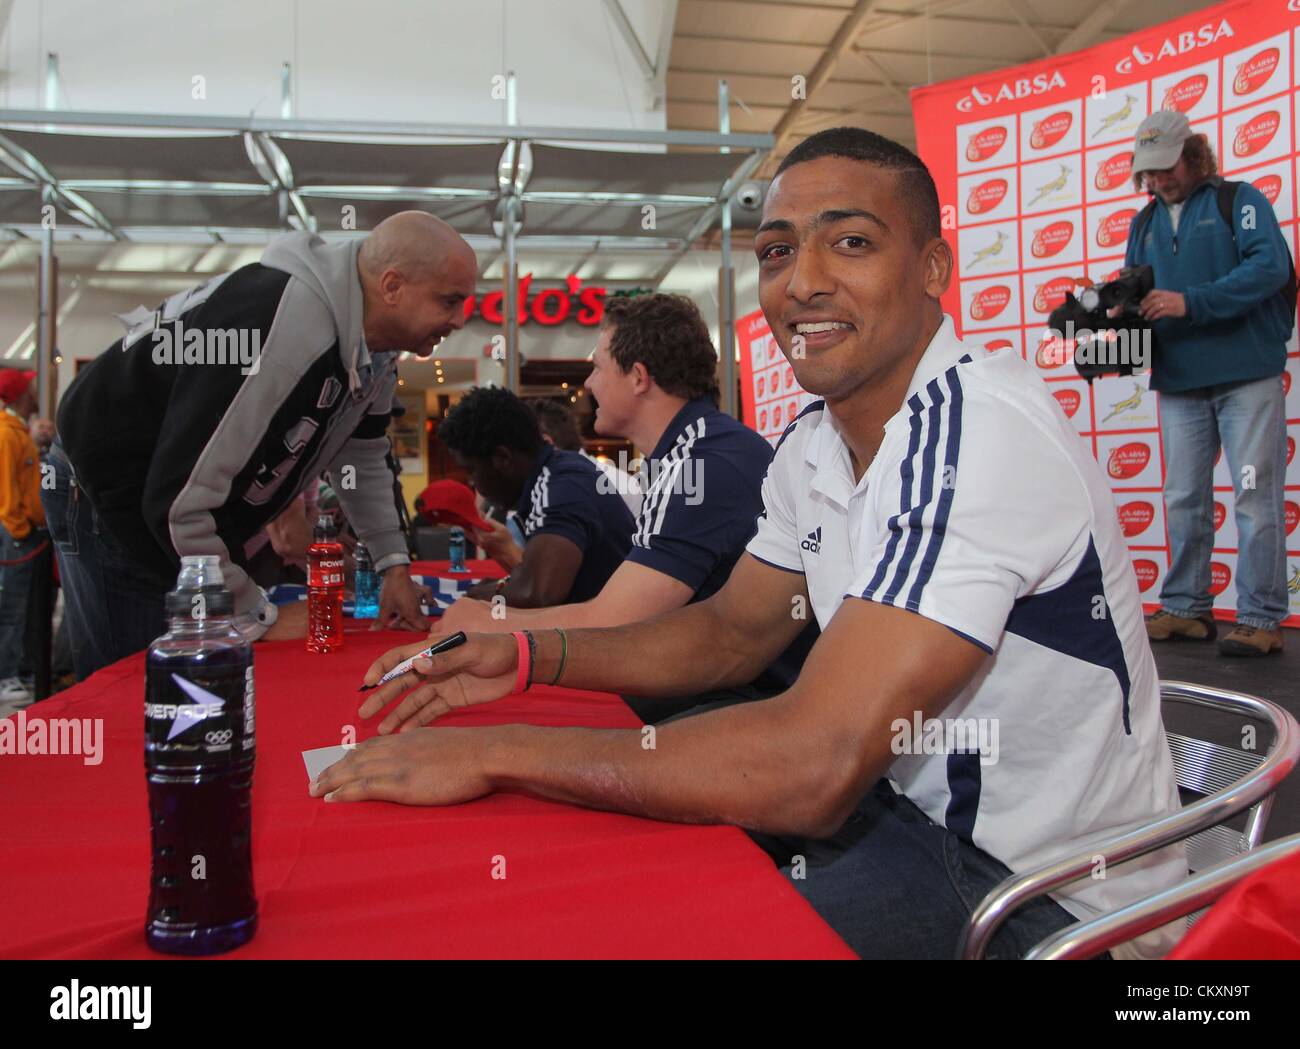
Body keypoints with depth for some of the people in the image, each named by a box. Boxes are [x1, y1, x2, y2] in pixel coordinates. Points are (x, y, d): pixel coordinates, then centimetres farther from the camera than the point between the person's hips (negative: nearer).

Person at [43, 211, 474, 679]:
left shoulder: (374, 340, -7)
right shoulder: (284, 330, -36)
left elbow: (361, 455, 9)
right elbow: (178, 500, -35)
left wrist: (394, 564, 2)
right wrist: (259, 618, -24)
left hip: (200, 511, 8)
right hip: (110, 492, -8)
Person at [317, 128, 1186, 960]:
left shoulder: (980, 430, -28)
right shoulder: (813, 446, 1)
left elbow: (815, 771, -34)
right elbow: (734, 631, 11)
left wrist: (497, 751, -26)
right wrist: (528, 658, -3)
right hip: (918, 808, 7)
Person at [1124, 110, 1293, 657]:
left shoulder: (1241, 200, 2)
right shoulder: (1144, 223, 17)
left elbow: (1270, 266, -13)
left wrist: (1191, 302, -22)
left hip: (1248, 376, -5)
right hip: (1179, 383, 5)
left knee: (1256, 498, -4)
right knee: (1183, 500, 7)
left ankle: (1261, 618, 1)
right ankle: (1185, 608, 16)